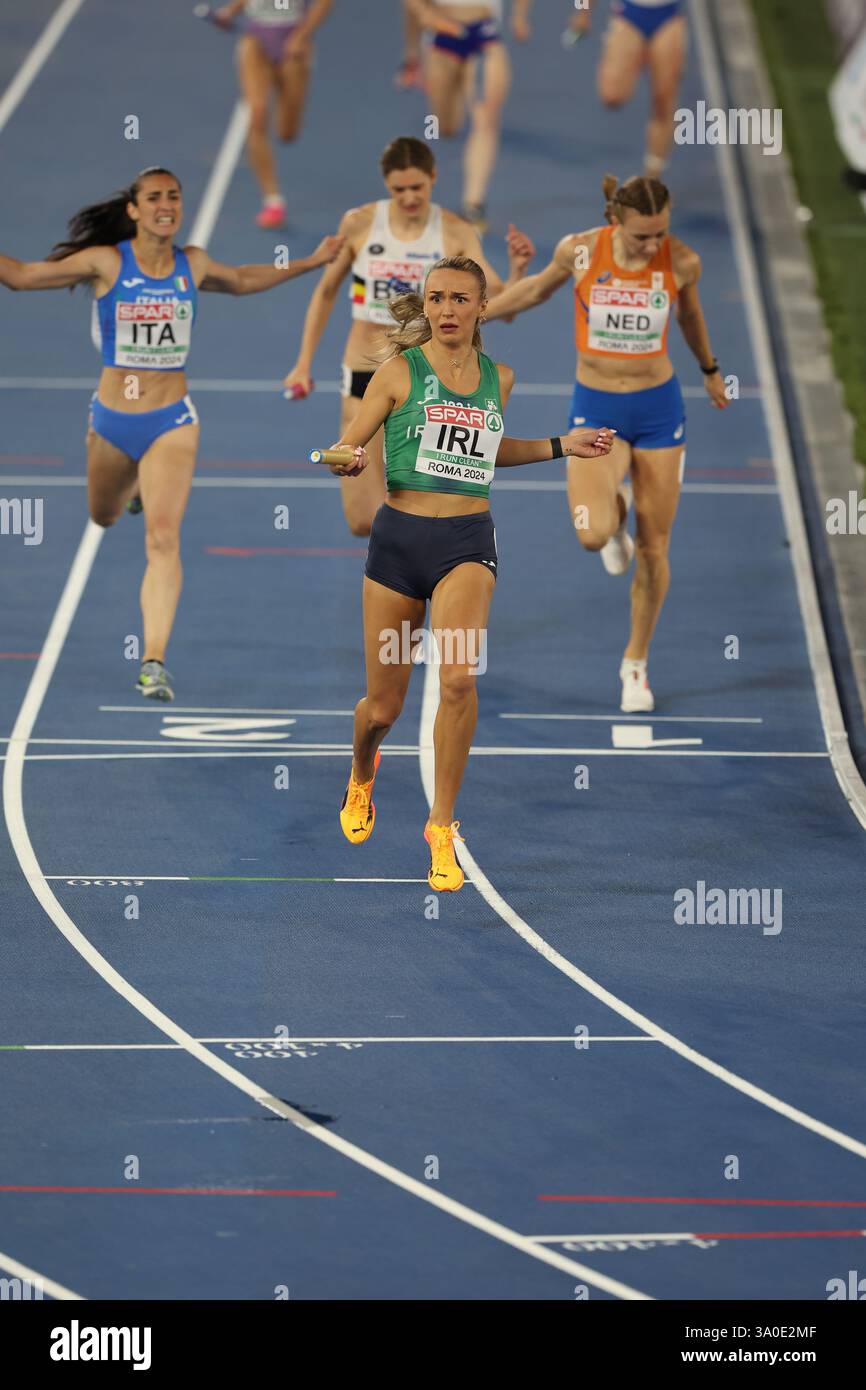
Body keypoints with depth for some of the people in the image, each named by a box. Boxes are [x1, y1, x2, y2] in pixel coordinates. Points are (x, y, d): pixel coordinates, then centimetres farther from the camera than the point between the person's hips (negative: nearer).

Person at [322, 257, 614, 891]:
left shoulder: (498, 379, 9)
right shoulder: (400, 372, -2)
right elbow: (348, 446, 1)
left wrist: (560, 446, 20)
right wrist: (348, 460, -22)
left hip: (468, 541, 1)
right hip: (400, 535, -1)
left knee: (459, 677, -25)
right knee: (383, 707, 6)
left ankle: (442, 825, -12)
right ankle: (361, 776, 44)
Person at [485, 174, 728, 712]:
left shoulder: (682, 261, -12)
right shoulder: (579, 252, -13)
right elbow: (538, 289, 8)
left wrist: (710, 369, 29)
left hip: (659, 409, 1)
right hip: (596, 409, -1)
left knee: (653, 550, 5)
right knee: (593, 534, -22)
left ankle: (636, 664, 26)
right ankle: (614, 520, 18)